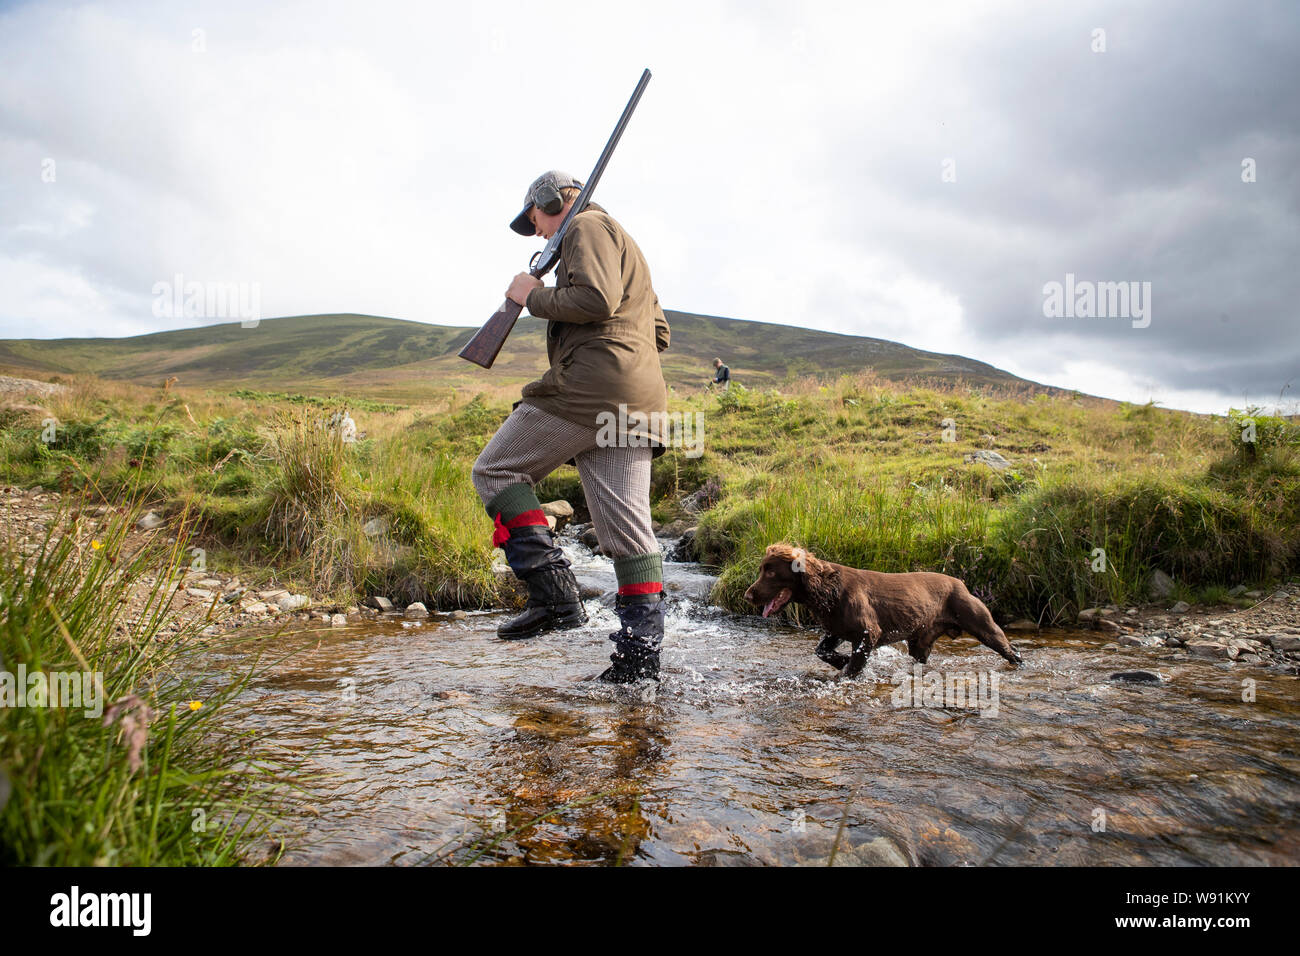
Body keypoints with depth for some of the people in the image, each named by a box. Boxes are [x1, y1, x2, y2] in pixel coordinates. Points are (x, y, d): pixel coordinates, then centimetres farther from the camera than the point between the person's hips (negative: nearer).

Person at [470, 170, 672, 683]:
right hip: (639, 399, 9)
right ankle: (641, 650, 1)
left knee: (496, 471, 1)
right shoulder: (624, 245, 33)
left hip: (589, 386, -9)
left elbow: (596, 300, -15)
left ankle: (554, 593, -9)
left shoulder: (588, 226, 4)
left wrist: (533, 296, -2)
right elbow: (658, 332, 33)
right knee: (627, 528, 4)